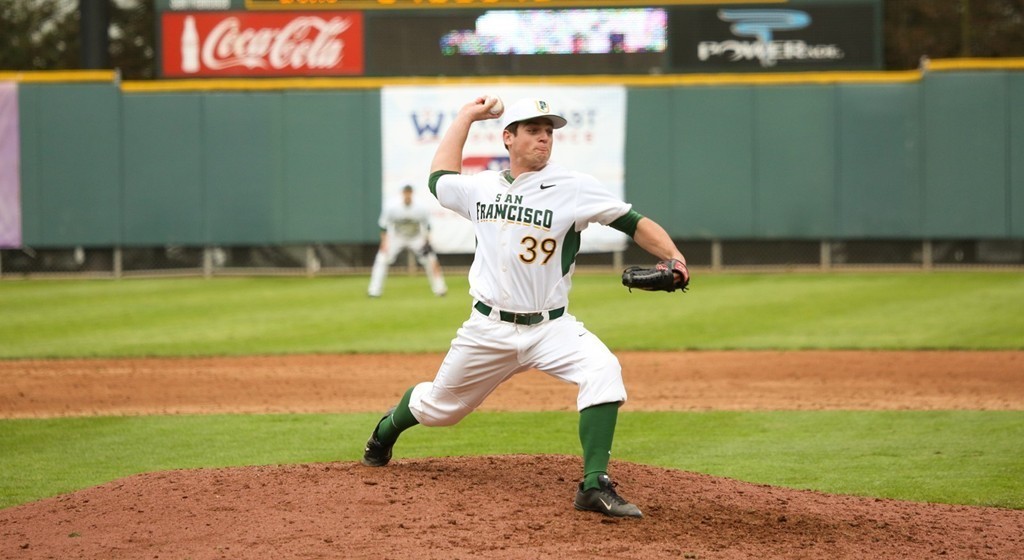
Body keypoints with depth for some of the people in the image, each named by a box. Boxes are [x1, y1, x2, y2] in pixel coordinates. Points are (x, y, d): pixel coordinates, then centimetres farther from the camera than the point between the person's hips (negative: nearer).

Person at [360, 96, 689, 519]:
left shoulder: (573, 188, -6)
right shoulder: (481, 188, 6)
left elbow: (634, 224, -10)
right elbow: (440, 178, 27)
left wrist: (673, 256, -27)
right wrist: (466, 116, 28)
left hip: (551, 327, -2)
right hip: (488, 329, 3)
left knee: (602, 370, -31)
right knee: (438, 406, 15)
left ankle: (595, 485, -32)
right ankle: (388, 429, 51)